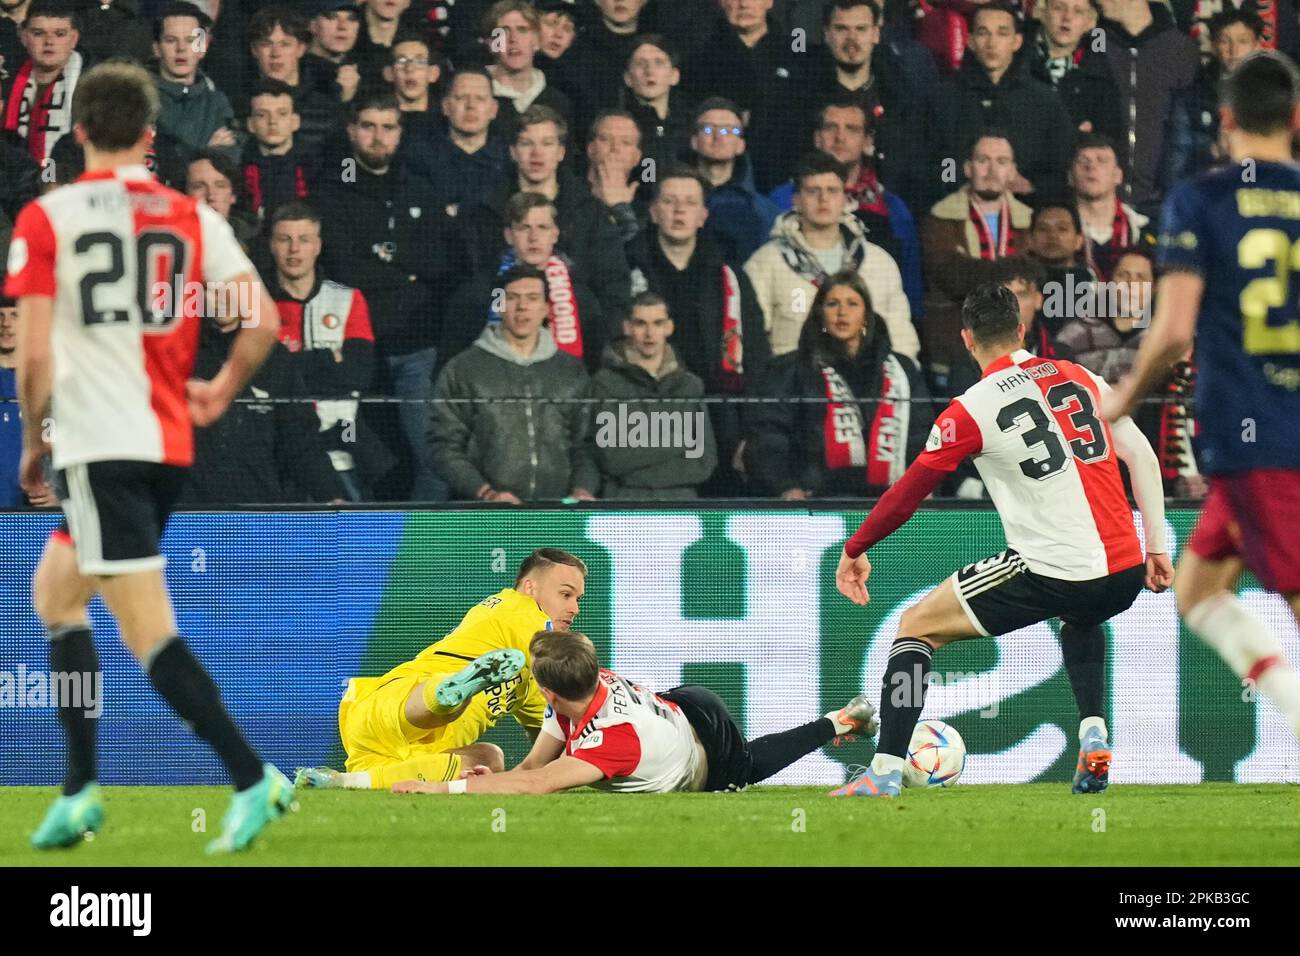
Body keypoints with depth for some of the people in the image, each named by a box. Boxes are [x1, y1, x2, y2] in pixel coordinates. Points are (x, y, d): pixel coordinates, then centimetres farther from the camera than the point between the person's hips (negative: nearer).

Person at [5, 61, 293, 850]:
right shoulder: (192, 217, 7)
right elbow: (264, 321, -1)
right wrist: (221, 393, 17)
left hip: (98, 448, -6)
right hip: (168, 447, 6)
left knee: (148, 629, -8)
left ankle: (253, 779, -19)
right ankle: (80, 790, 17)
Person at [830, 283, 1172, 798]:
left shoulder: (970, 411, -4)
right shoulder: (1082, 378, 11)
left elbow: (908, 492, 2)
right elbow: (1142, 456, 14)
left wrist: (854, 551, 16)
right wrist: (1156, 547, 21)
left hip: (1054, 576, -5)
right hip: (1124, 574, 5)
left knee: (917, 625, 11)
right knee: (1081, 618, 42)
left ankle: (885, 770, 2)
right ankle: (1094, 742, 22)